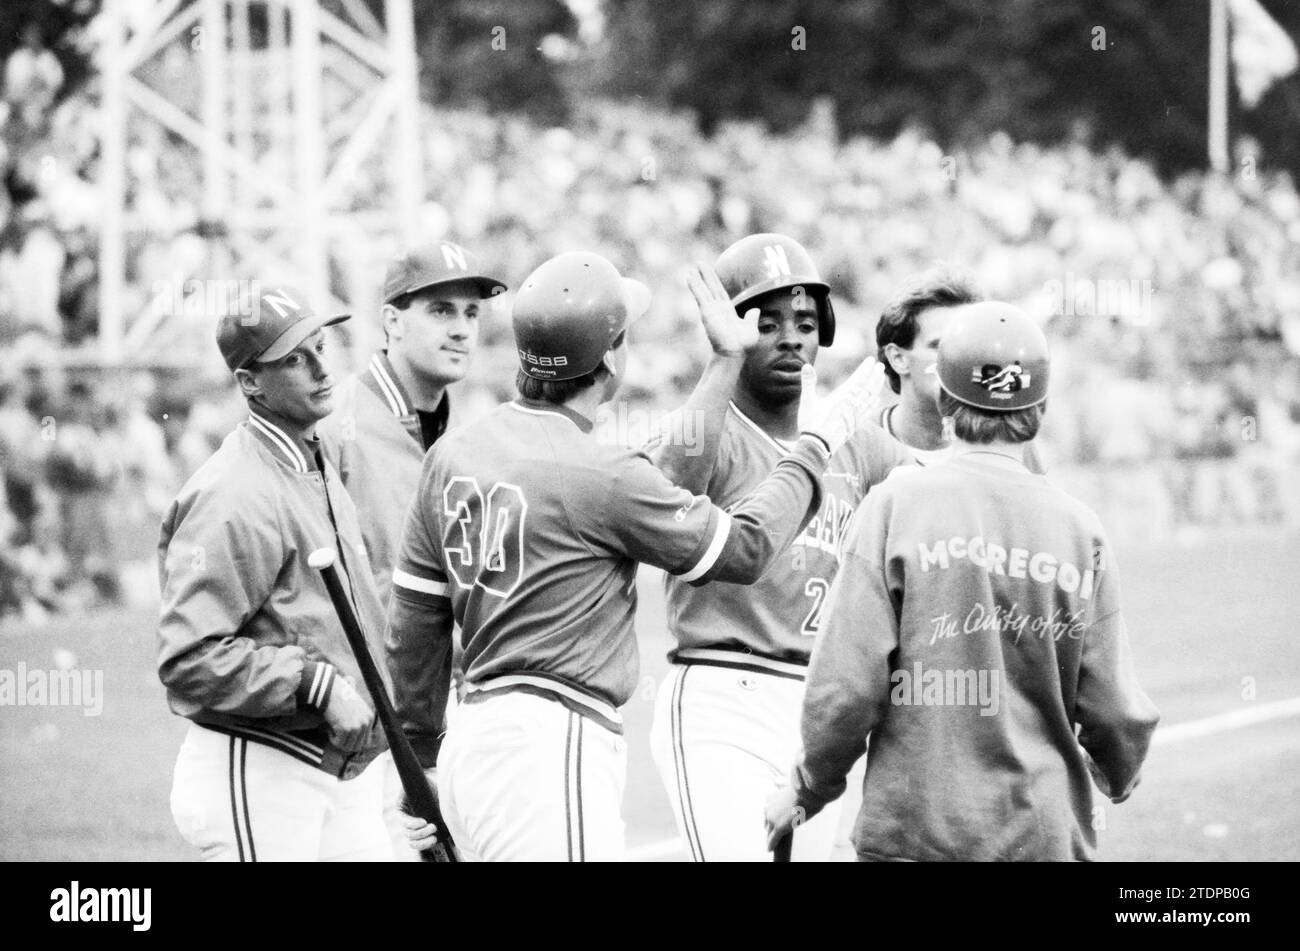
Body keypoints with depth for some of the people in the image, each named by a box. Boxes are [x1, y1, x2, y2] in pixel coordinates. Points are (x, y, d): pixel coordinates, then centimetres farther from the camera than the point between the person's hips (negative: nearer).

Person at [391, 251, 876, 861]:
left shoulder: (451, 455, 9)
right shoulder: (599, 474, -13)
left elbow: (415, 623, 15)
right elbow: (745, 547, -3)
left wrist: (420, 756, 25)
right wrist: (816, 444, 11)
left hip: (471, 740, 9)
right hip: (553, 744, -9)